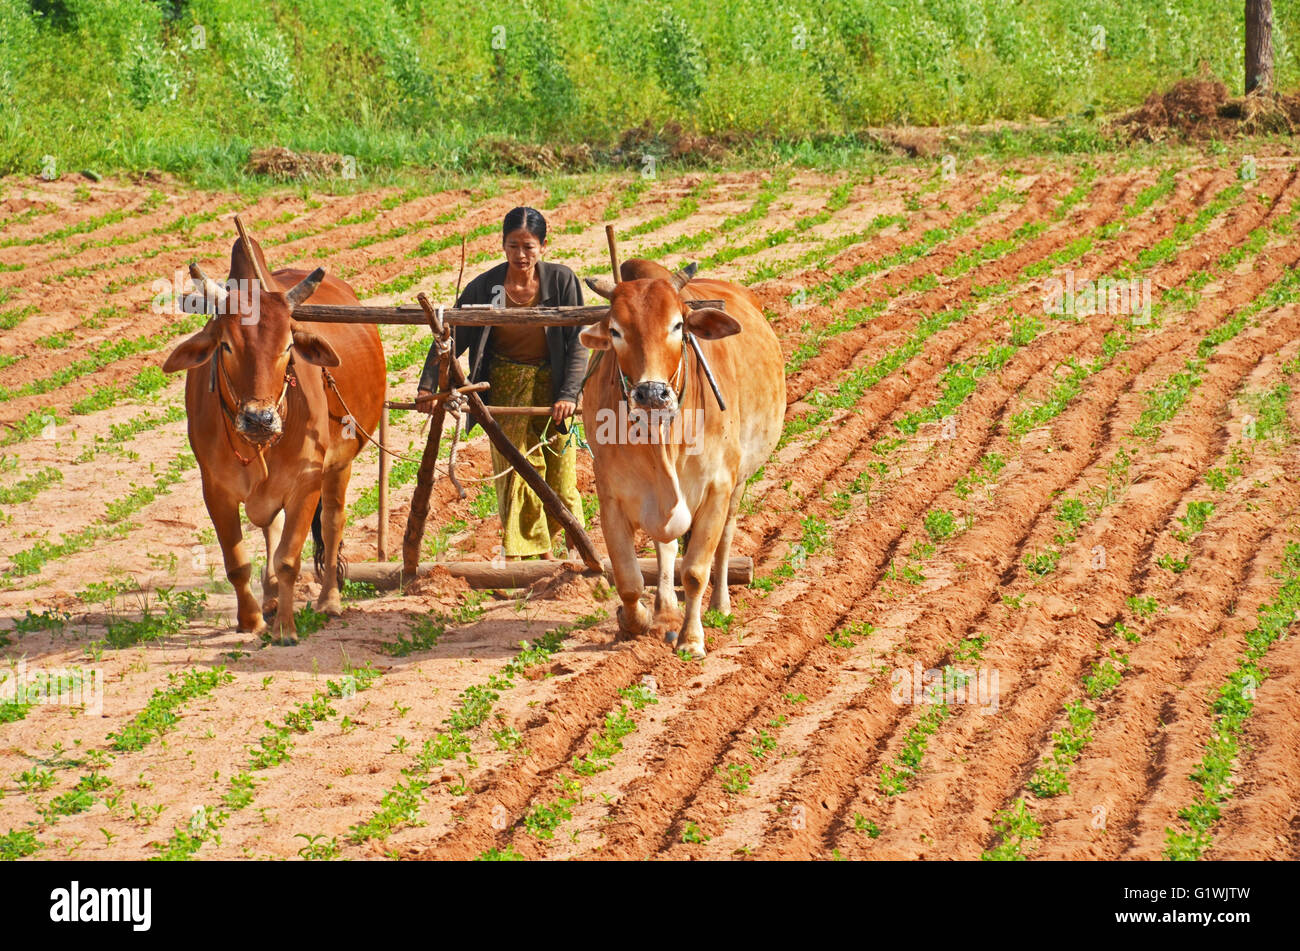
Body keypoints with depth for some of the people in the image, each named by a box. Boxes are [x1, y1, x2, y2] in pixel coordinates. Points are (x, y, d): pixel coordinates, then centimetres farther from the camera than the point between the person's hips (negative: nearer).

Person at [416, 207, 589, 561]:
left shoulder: (562, 281, -9)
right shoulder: (484, 287, -8)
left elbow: (577, 343, -8)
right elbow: (451, 338, -5)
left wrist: (569, 394, -18)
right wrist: (428, 386, -16)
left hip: (551, 384, -1)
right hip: (505, 387, 1)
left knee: (559, 471, 4)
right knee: (514, 469, -3)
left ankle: (574, 541, 29)